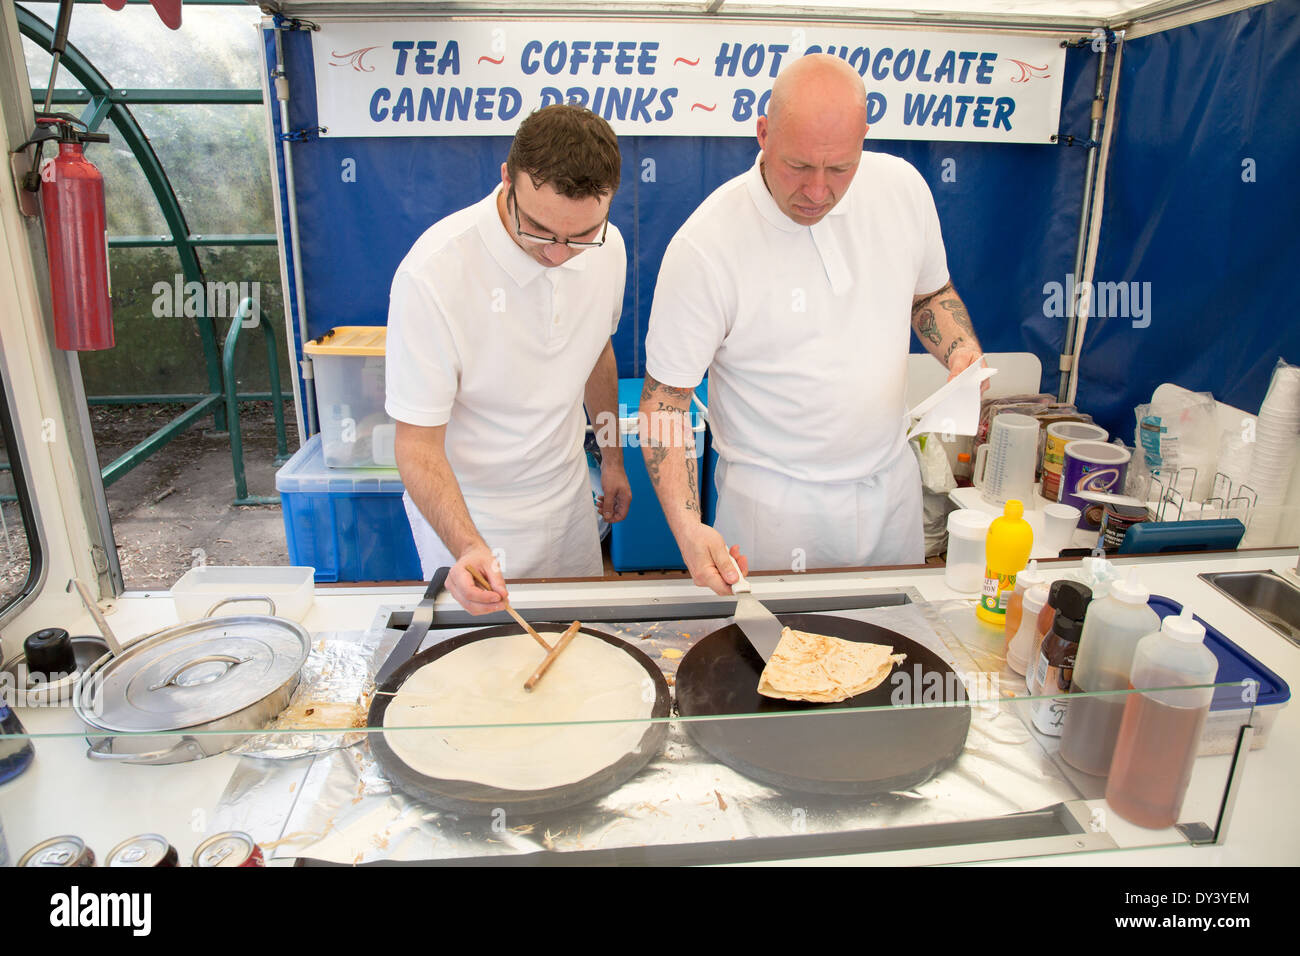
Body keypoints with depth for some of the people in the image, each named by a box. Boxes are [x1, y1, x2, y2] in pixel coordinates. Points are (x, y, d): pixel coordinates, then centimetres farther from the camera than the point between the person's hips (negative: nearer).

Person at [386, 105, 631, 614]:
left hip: (567, 499, 5)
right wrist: (467, 549, -39)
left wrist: (612, 458, 16)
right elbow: (417, 443, -24)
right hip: (467, 519, -5)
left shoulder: (607, 247, -11)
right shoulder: (432, 275, -29)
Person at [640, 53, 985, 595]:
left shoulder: (902, 186, -6)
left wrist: (964, 354, -7)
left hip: (891, 483, 5)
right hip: (774, 504, -5)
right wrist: (687, 526, -28)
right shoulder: (704, 246, -22)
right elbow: (665, 395, -16)